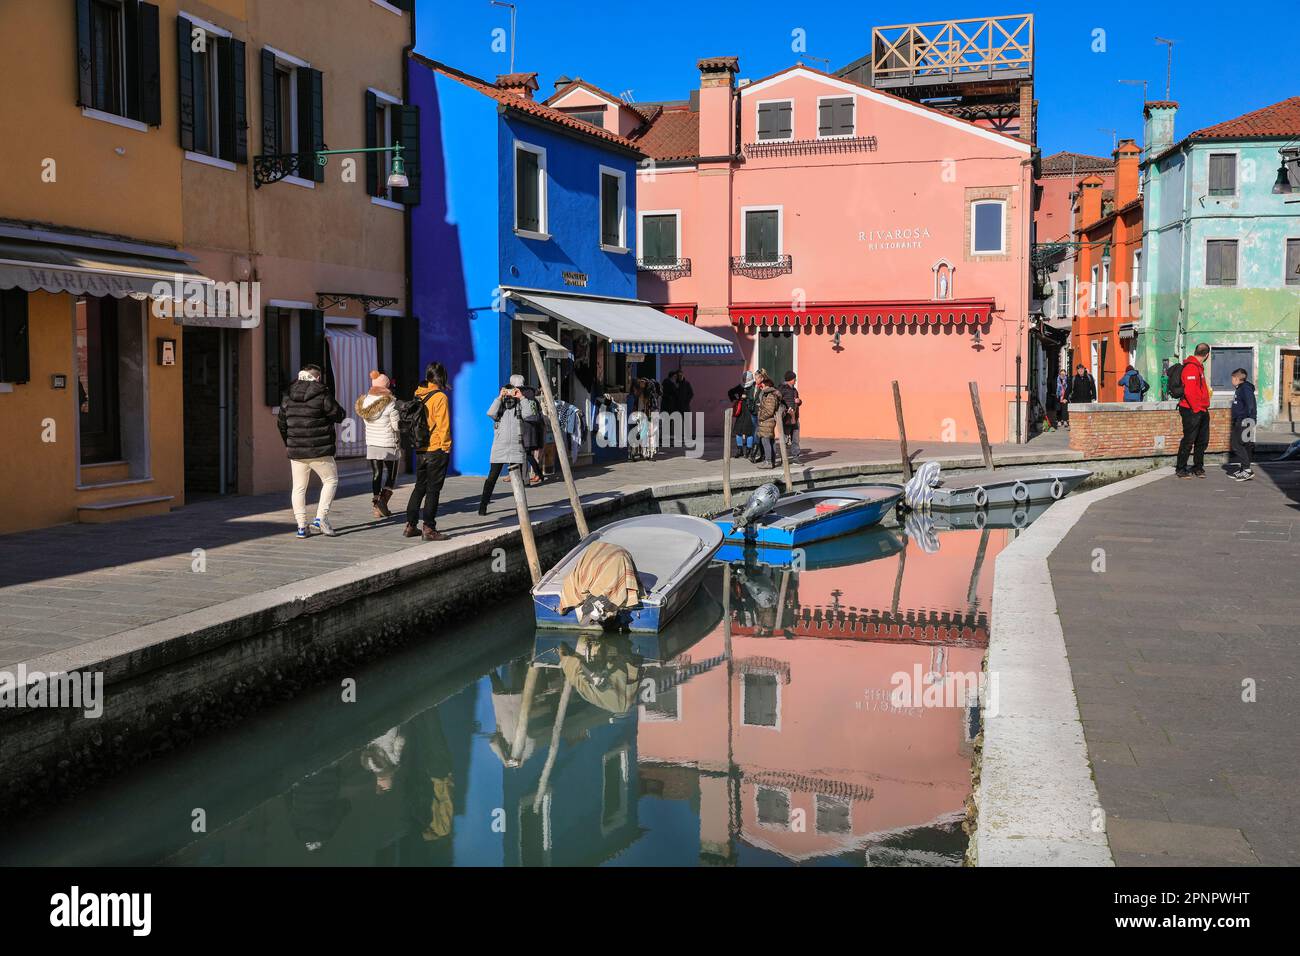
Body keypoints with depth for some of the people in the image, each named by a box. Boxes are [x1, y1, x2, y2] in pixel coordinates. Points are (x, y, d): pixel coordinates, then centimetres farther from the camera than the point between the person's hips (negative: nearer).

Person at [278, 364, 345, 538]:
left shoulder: (288, 398, 7)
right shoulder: (323, 395, -10)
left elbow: (282, 424, 13)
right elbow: (339, 415, -3)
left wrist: (288, 444, 26)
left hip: (295, 451, 5)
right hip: (320, 451, -4)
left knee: (299, 488, 11)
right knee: (330, 480, 11)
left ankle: (301, 525, 7)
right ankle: (321, 518, -1)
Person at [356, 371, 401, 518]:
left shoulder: (365, 401, 0)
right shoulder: (390, 402, -16)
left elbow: (366, 421, 10)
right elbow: (396, 426, -13)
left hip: (371, 445, 5)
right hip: (389, 445, -4)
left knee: (376, 475, 13)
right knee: (391, 475, 9)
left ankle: (376, 505, 11)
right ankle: (383, 499, -12)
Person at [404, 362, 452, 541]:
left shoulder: (418, 396, 8)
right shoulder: (440, 397, -13)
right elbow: (443, 425, -15)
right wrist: (446, 446, -8)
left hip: (420, 450, 7)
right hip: (436, 450, -7)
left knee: (419, 487, 16)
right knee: (433, 489, -1)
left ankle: (410, 525, 18)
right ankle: (429, 528, -1)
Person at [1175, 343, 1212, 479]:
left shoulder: (1198, 367, 17)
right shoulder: (1191, 368, -17)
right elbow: (1189, 391, -24)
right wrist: (1196, 409, -20)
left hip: (1202, 410, 10)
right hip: (1192, 411, -10)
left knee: (1202, 440, 13)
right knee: (1188, 441, -4)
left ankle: (1198, 467, 23)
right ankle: (1180, 469, 4)